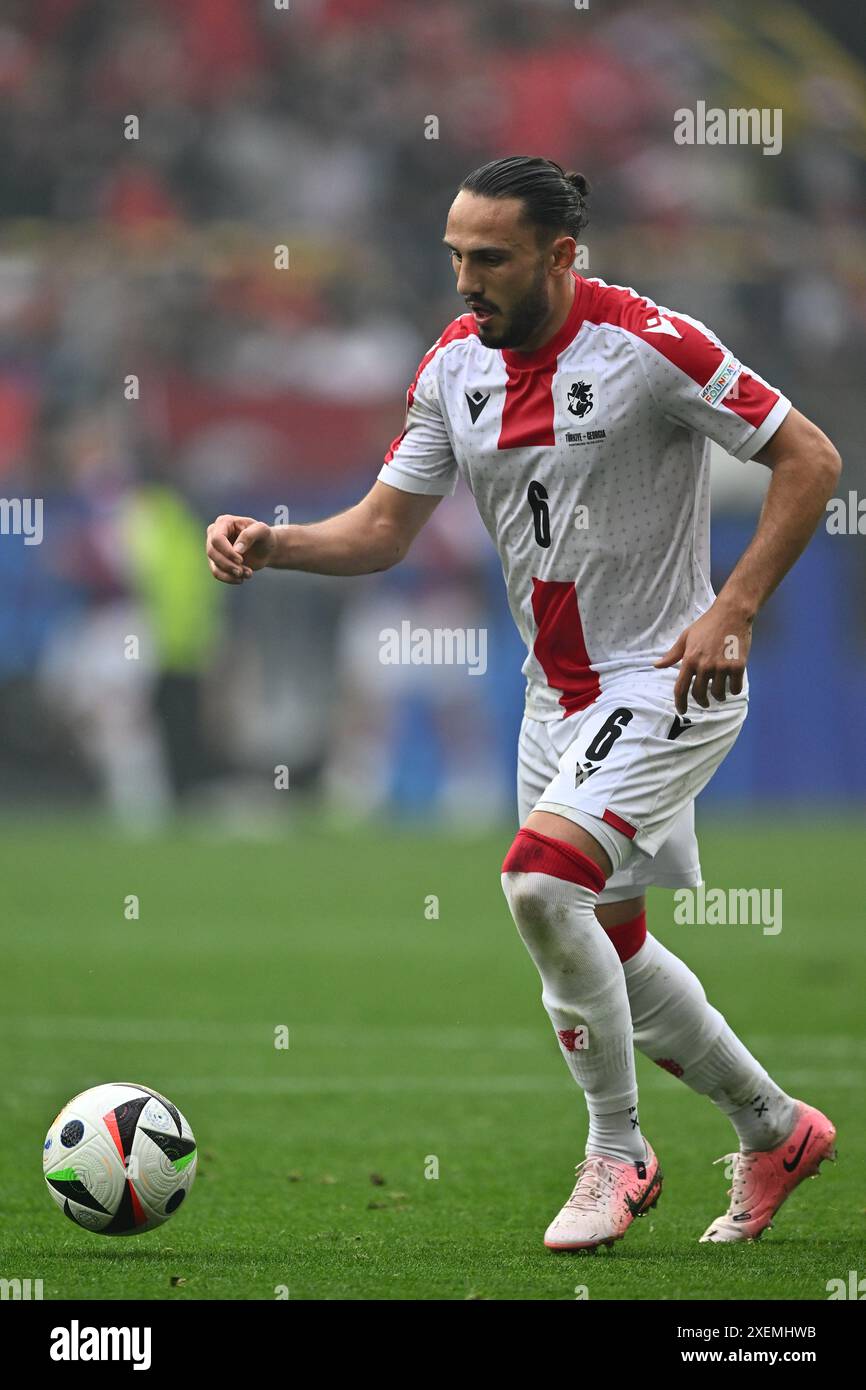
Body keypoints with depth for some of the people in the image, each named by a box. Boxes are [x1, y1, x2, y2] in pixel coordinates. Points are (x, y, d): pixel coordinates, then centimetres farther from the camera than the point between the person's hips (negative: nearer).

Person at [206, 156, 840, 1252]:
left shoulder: (650, 345, -18)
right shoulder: (454, 366, 1)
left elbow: (810, 459, -13)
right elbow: (382, 529, 5)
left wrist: (734, 610, -20)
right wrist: (271, 543, -14)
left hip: (667, 680, -7)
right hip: (558, 697, 8)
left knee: (540, 879, -25)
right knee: (606, 950, 13)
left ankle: (617, 1152, -7)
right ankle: (774, 1130, 34)